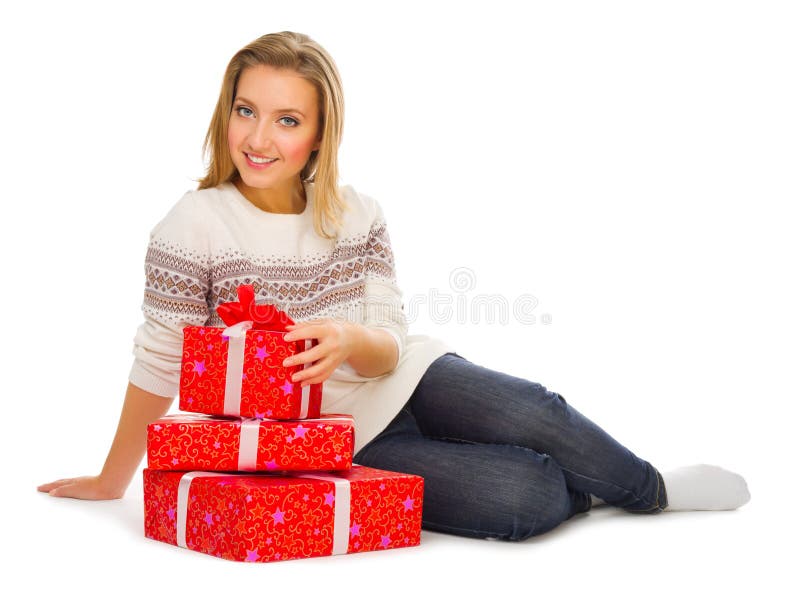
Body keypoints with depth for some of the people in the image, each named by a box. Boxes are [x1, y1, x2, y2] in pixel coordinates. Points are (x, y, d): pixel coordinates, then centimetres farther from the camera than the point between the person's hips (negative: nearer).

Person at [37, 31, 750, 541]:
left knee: (533, 410, -26)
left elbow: (390, 350, -6)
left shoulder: (358, 216, -5)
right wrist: (111, 481, 0)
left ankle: (649, 485, 4)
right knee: (524, 498, -23)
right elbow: (160, 366, -8)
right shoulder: (194, 228, -15)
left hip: (413, 379, 4)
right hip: (339, 447, -3)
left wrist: (352, 339, -30)